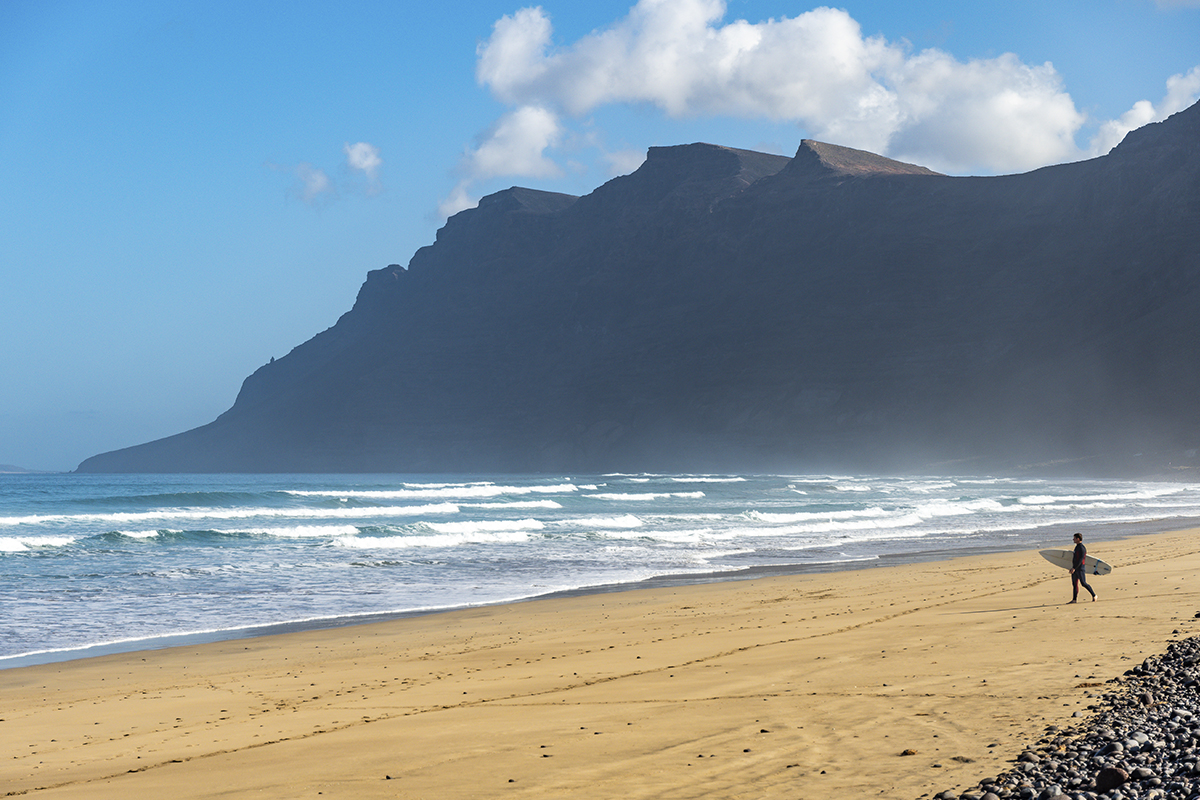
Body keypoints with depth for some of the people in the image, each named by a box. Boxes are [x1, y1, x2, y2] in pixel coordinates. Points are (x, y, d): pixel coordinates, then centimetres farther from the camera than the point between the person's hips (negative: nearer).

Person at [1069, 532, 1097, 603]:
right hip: (1074, 568, 10)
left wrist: (1074, 568, -26)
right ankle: (1074, 599, 6)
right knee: (1074, 584, 6)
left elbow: (1080, 559, -22)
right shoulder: (1077, 547, 15)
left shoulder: (1082, 548, -16)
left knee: (1084, 583, -8)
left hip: (1080, 568, -10)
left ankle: (1094, 595, 5)